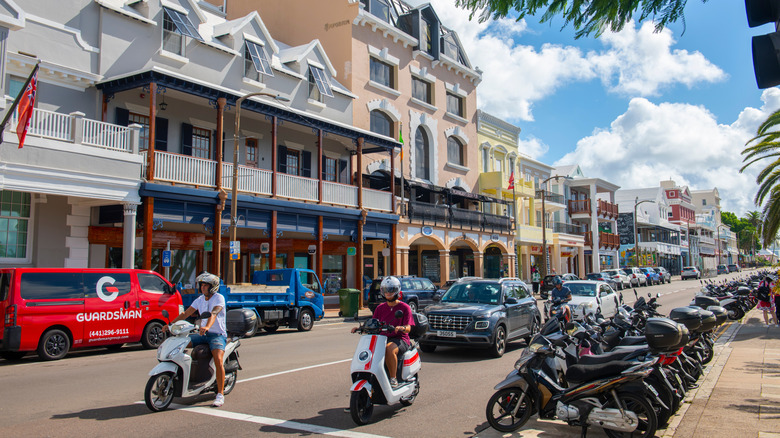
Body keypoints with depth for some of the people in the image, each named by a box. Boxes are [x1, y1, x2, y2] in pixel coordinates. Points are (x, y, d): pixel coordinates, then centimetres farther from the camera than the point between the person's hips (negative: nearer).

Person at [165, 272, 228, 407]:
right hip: (203, 334, 7)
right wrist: (171, 324, -4)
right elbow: (186, 313, 9)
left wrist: (207, 326, -46)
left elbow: (214, 313, -28)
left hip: (217, 334, -7)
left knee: (218, 359, -28)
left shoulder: (219, 298, -10)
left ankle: (220, 395, -24)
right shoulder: (200, 299, 12)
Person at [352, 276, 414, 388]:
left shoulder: (404, 307, 3)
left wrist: (401, 328, -29)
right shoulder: (380, 308, 17)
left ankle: (393, 378, -24)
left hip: (400, 339, -5)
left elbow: (408, 328, -6)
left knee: (389, 349, -38)